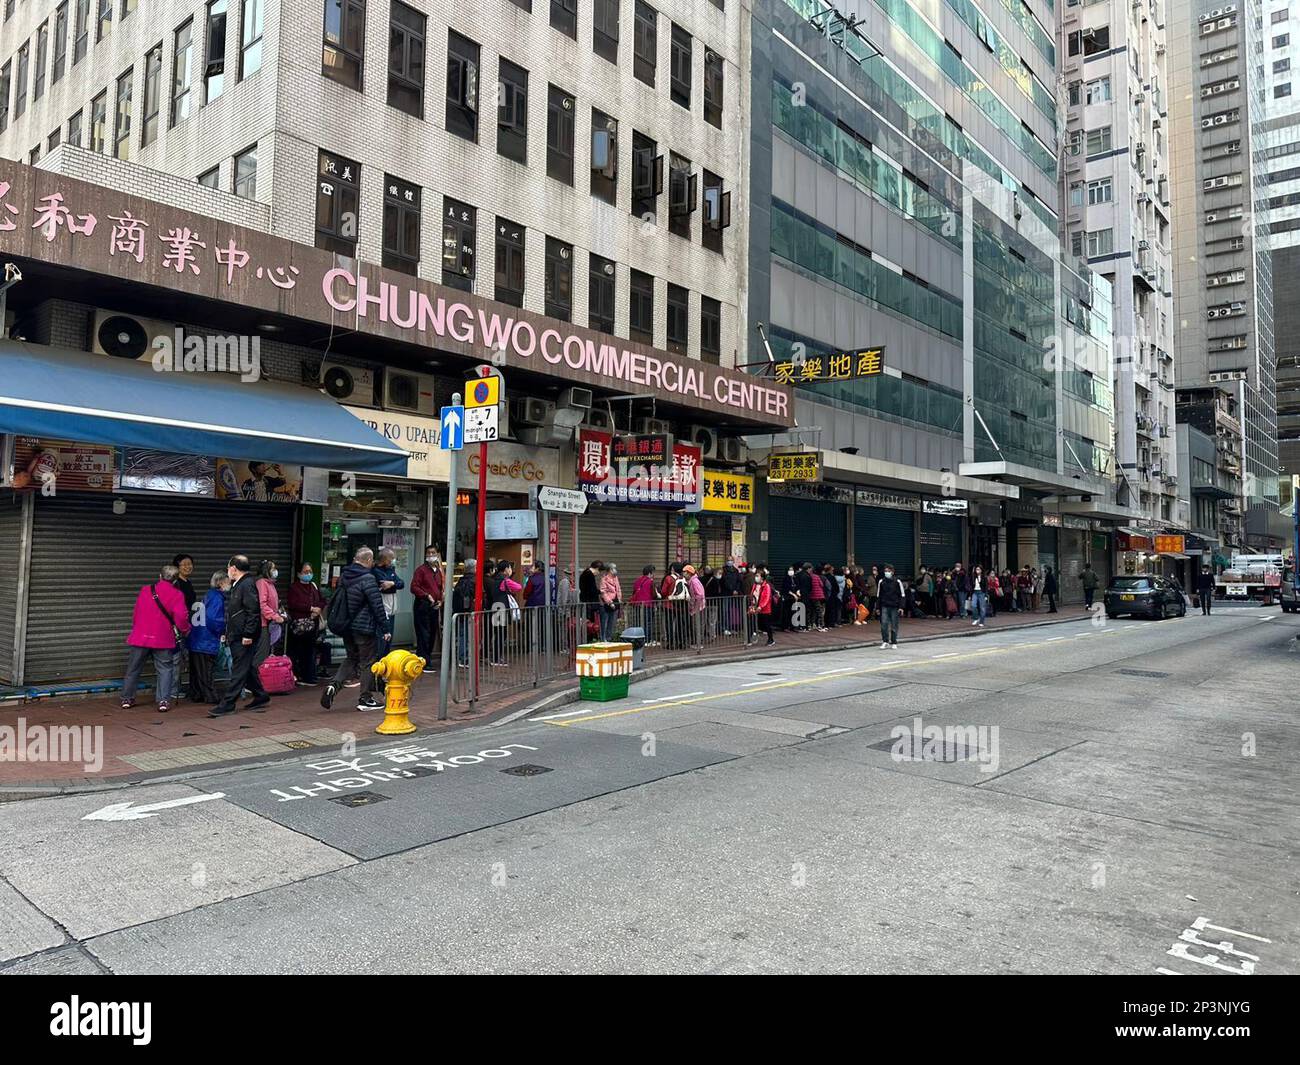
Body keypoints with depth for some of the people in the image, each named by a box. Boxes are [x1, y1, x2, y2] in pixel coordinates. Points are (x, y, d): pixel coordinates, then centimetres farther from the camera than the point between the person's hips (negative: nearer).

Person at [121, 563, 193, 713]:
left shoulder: (145, 590, 8)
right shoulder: (176, 594, -6)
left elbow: (135, 613, 17)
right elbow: (180, 616, -15)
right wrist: (185, 630, 3)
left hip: (140, 636, 3)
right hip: (163, 639, -3)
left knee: (133, 668, 16)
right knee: (164, 669, 4)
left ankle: (127, 699, 24)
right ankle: (164, 701, -5)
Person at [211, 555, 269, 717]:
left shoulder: (247, 584, -15)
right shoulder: (237, 585, 17)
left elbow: (253, 611, -21)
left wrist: (248, 634, -23)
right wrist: (228, 633, 21)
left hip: (244, 638, -10)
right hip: (237, 636, 10)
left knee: (238, 671, -5)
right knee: (247, 668, 15)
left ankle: (227, 704, -3)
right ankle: (261, 697, 24)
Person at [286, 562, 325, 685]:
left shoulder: (314, 586, 16)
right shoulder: (294, 587, -1)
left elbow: (322, 601, 17)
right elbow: (293, 604, -13)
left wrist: (318, 609, -4)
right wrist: (311, 608, -14)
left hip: (313, 623, 5)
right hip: (298, 624, -5)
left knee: (310, 651, 7)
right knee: (297, 652, -5)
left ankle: (309, 677, 12)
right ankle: (296, 676, 0)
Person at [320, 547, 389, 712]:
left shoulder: (344, 577, 7)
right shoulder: (368, 579, -17)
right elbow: (377, 606, -17)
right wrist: (385, 629, -12)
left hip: (346, 627, 7)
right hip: (364, 627, -7)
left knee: (351, 658, 21)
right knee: (368, 661, 5)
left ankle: (334, 684, 2)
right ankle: (365, 699, 9)